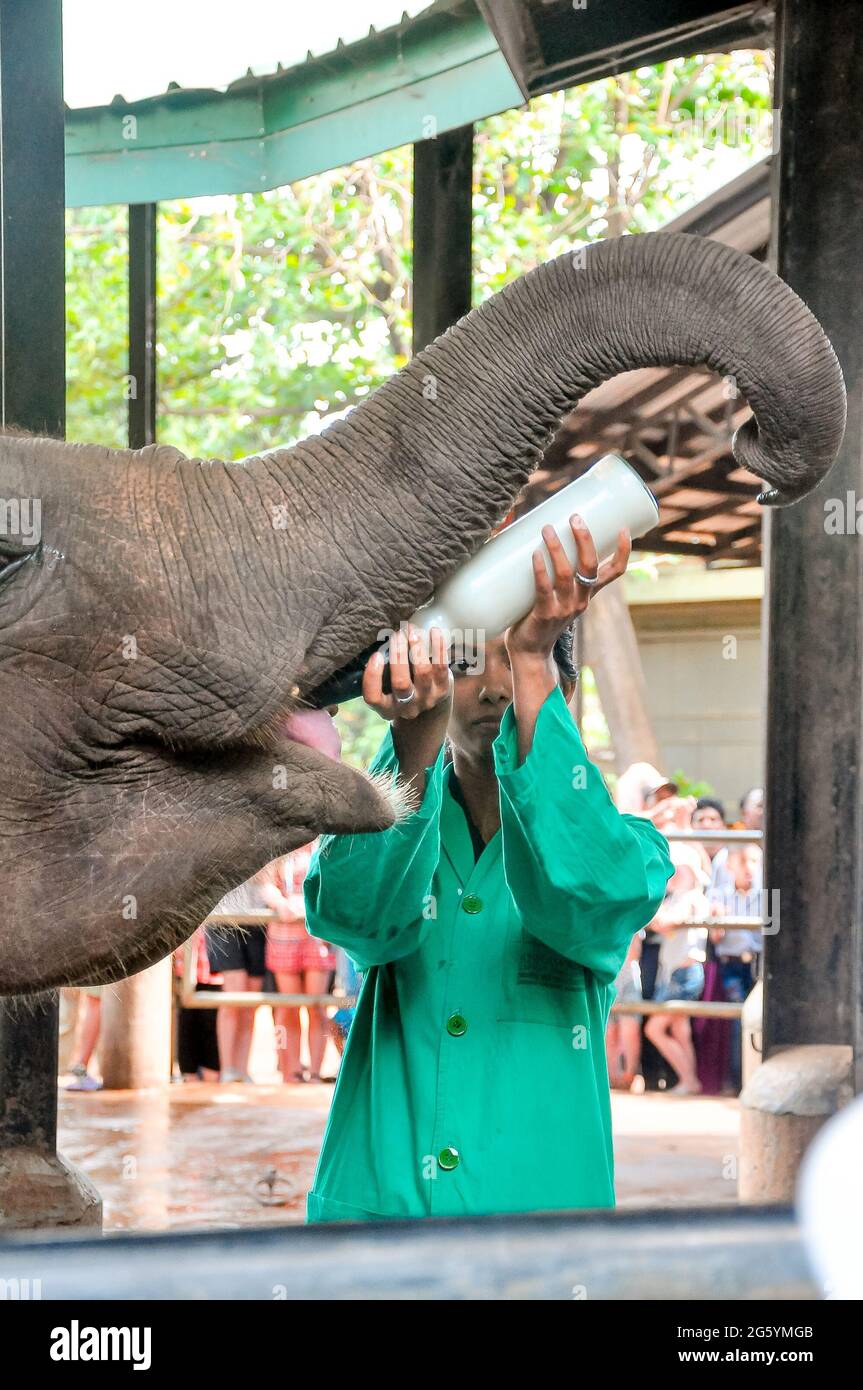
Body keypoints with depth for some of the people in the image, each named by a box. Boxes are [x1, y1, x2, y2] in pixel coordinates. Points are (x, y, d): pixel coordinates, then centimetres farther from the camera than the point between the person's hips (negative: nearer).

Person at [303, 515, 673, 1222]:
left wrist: (533, 661, -21)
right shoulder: (376, 825, 11)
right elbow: (356, 916, -12)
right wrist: (417, 735, -27)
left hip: (540, 1197, -1)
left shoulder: (621, 846, 8)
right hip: (373, 1198, 1)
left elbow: (582, 901, -16)